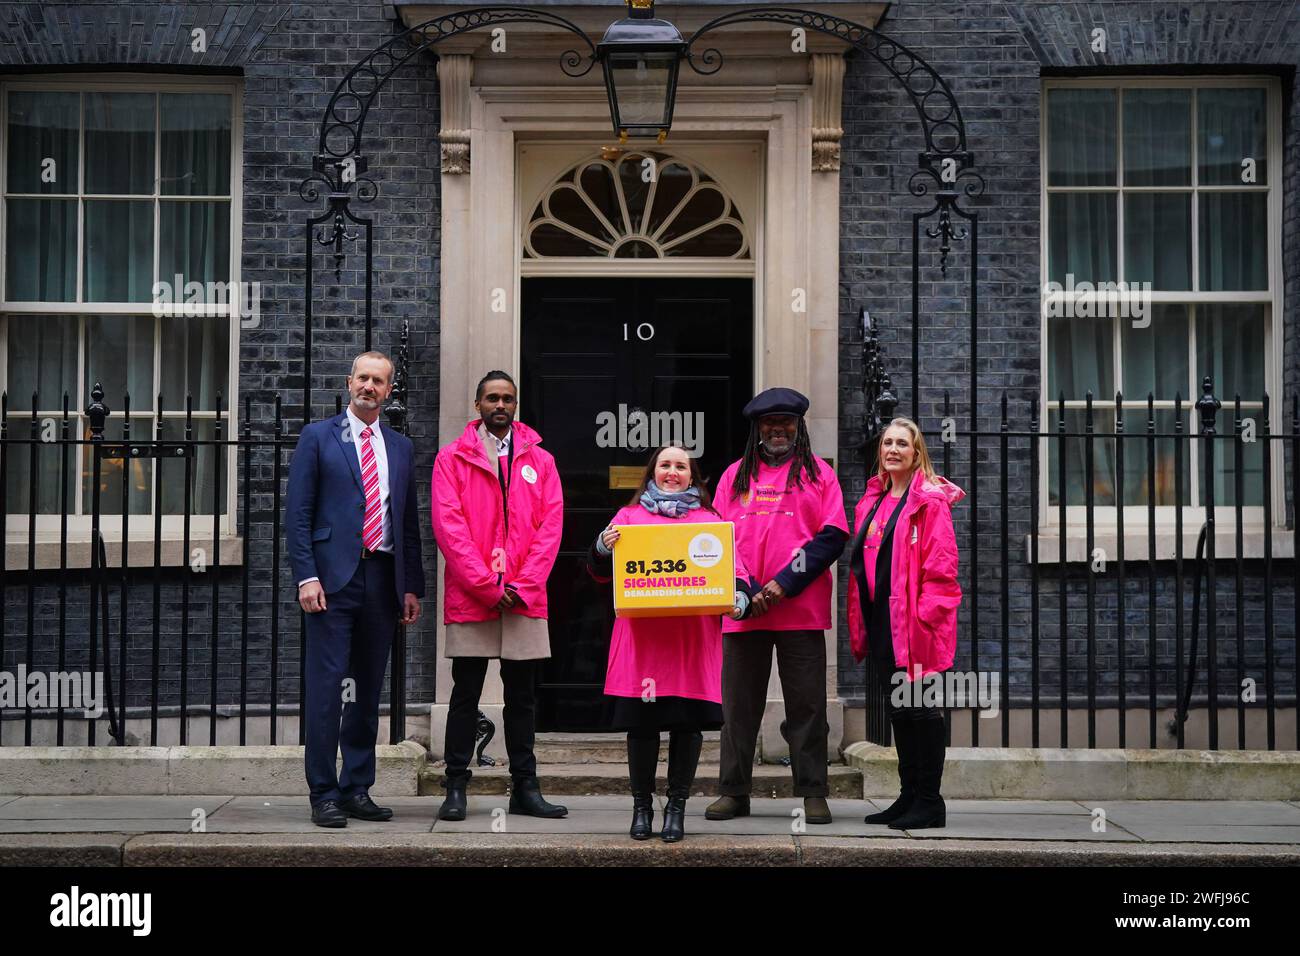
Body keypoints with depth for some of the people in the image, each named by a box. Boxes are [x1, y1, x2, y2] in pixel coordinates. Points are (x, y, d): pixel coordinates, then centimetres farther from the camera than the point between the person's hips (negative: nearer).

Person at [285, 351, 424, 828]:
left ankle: (357, 789, 15)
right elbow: (297, 514, -2)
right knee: (326, 686, -6)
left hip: (383, 578, 4)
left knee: (368, 690, 8)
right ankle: (324, 794, -2)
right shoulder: (317, 437, 4)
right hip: (334, 576, -4)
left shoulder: (401, 447, 16)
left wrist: (412, 586, 9)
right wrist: (306, 576, -11)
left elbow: (409, 522, 16)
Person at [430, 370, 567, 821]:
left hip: (525, 599, 2)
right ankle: (456, 788, 7)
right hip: (469, 598, -2)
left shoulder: (539, 461, 10)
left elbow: (550, 525, 3)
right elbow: (448, 525, -6)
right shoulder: (452, 458, 3)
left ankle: (524, 788, 14)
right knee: (465, 695, 1)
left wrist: (522, 586, -8)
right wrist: (487, 585, -12)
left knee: (523, 695, 7)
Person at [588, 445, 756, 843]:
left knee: (689, 720, 0)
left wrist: (738, 596, -12)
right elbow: (601, 571, 12)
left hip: (694, 636, 0)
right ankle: (641, 806, 13)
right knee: (640, 719, 0)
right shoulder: (630, 516, 15)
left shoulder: (709, 519, 16)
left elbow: (731, 565, 9)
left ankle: (677, 807, 11)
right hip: (641, 635, 0)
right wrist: (603, 548, -10)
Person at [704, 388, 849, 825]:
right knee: (739, 702, 4)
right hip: (742, 609, 2)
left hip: (801, 608, -2)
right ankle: (733, 791, 11)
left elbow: (833, 537, -1)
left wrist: (784, 583, -10)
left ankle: (813, 793, 5)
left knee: (807, 702, 0)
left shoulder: (818, 473, 9)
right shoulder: (734, 476, 14)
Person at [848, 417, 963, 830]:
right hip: (881, 621, 8)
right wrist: (860, 623, 12)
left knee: (922, 708, -2)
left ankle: (929, 801, 4)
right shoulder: (872, 502, 16)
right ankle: (909, 796, 21)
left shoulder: (930, 502, -6)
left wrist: (924, 616, -19)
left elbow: (940, 567, -12)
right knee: (898, 709, 12)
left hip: (916, 622, -8)